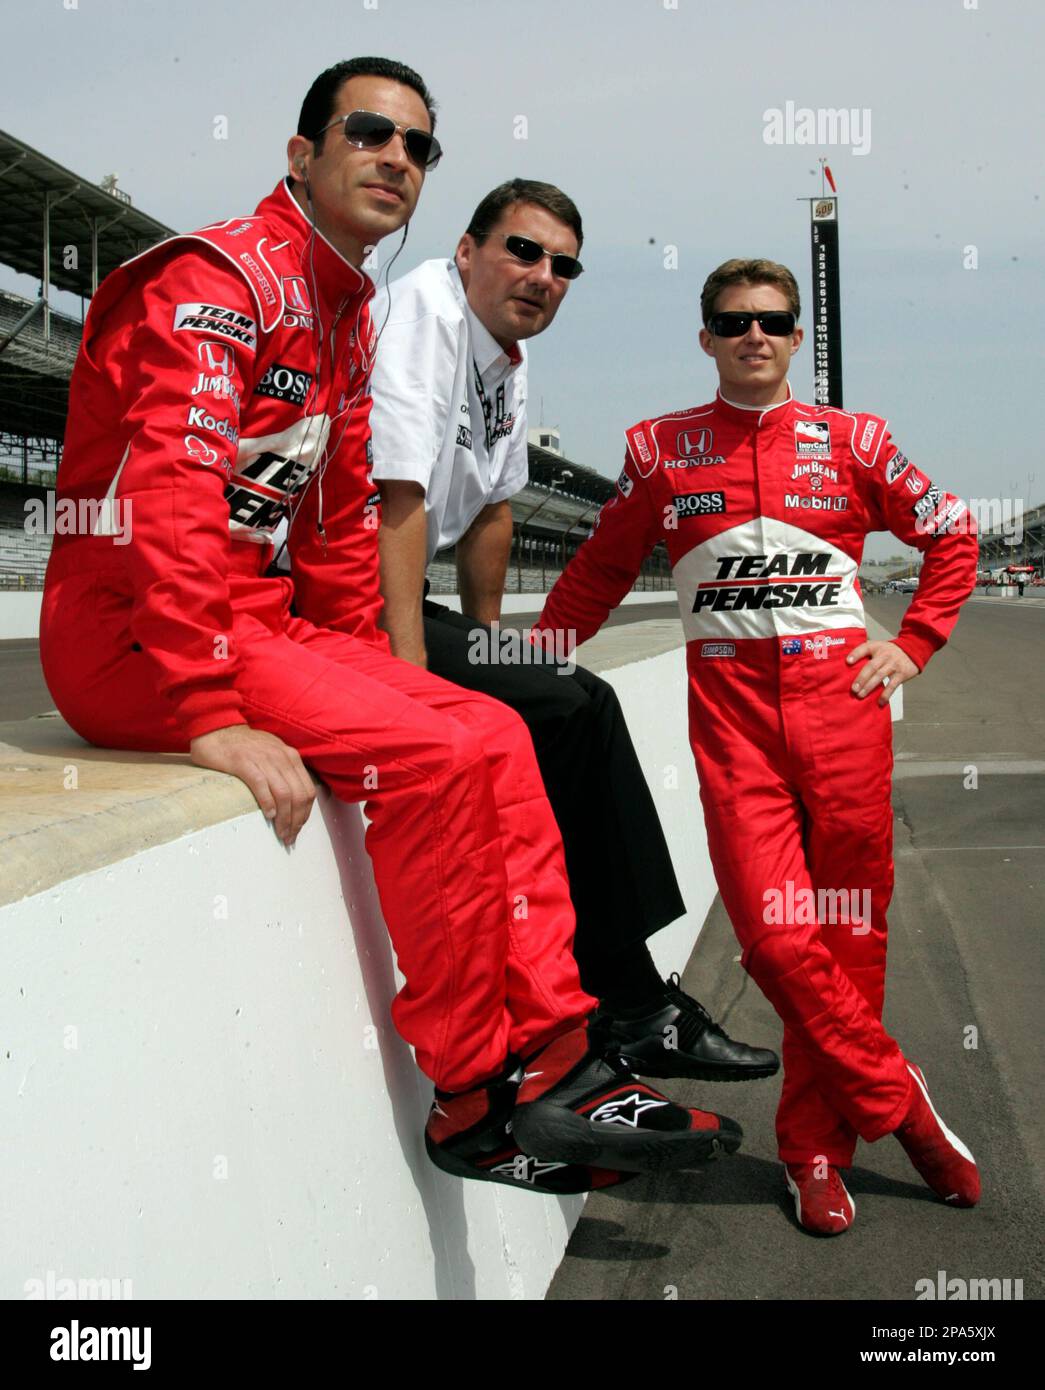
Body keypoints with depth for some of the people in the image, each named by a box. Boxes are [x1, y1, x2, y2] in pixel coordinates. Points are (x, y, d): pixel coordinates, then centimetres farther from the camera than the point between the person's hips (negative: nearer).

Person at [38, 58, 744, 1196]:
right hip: (125, 632, -9)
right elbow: (172, 496, -26)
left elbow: (341, 523, 23)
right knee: (433, 752, -23)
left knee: (495, 736, -2)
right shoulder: (222, 280, -13)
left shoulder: (349, 320, 18)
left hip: (252, 623, 9)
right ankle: (479, 1100, -10)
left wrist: (358, 671, 14)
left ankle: (550, 1057, -3)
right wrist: (209, 716, -31)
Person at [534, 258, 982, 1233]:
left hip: (839, 689, 1)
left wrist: (913, 646, 9)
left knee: (846, 928, 2)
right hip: (729, 706, 0)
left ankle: (816, 1146, 17)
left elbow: (952, 536, 19)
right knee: (773, 932, -11)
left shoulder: (851, 440, 11)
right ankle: (900, 1105, 9)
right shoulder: (660, 448, 11)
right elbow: (601, 571, 15)